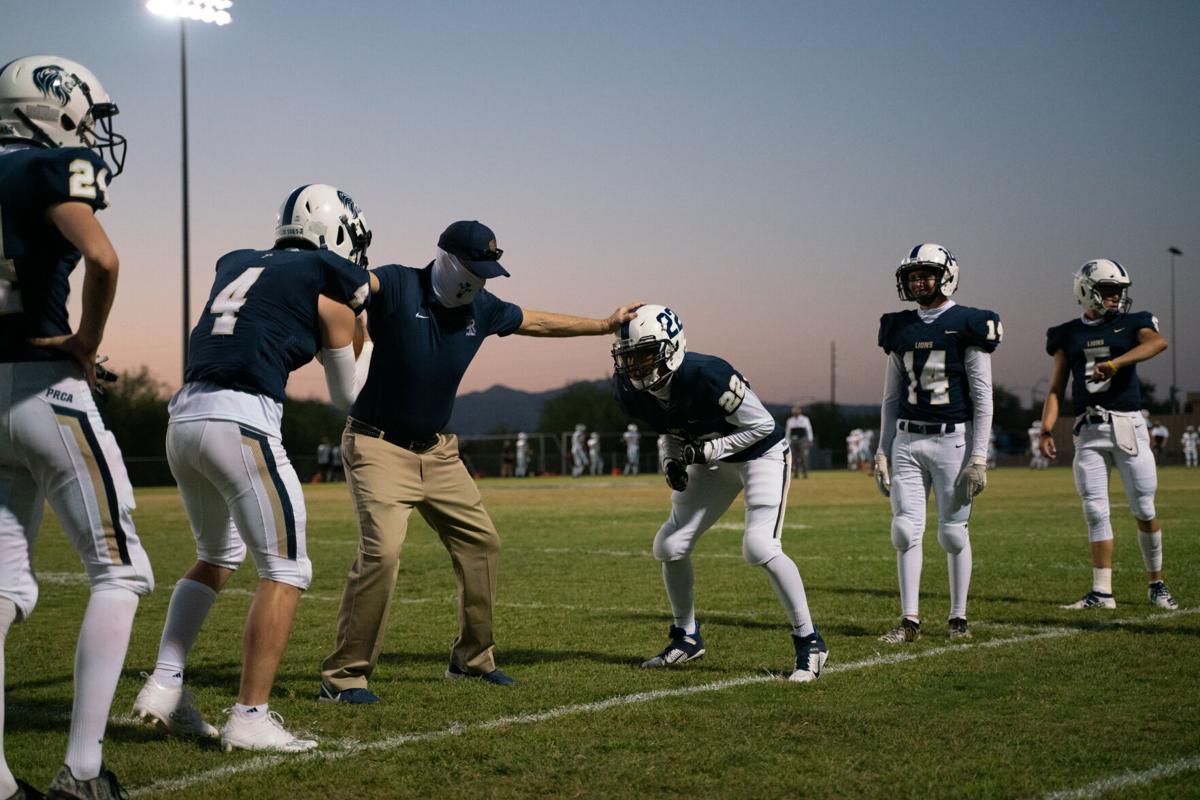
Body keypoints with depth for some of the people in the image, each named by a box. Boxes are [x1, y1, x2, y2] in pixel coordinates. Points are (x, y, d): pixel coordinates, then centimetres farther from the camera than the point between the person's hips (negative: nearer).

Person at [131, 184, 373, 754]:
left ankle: (163, 686, 19)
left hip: (184, 418, 7)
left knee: (217, 557, 25)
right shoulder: (331, 292, 3)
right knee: (285, 571, 1)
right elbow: (345, 397, 14)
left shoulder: (235, 265, 20)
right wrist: (361, 337, 33)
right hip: (240, 423, -7)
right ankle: (250, 716, -3)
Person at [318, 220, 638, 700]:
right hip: (379, 446, -7)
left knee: (480, 543, 11)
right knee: (381, 551, -22)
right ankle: (343, 675, -11)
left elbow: (539, 322, 21)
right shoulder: (396, 286, -14)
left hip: (438, 450, 7)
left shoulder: (482, 308, 5)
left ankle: (472, 657, 29)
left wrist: (605, 325, 28)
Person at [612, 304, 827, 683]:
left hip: (761, 453, -7)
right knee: (670, 546, 2)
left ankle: (809, 642, -9)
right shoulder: (633, 392, -14)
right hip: (711, 458, 7)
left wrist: (705, 451, -29)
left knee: (759, 546, -23)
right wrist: (673, 461, -13)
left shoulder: (706, 377, -36)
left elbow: (762, 425, -24)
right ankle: (687, 638, 23)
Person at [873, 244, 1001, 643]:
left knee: (953, 532, 1)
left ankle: (958, 617, 14)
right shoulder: (900, 329, 10)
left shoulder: (967, 325, -4)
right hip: (907, 440, 4)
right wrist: (882, 452, 11)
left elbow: (982, 397, -5)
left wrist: (979, 456, -10)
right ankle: (910, 620, 3)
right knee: (905, 529, -2)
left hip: (952, 440, -4)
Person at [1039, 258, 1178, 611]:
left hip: (1128, 425, -2)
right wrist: (1047, 427, -3)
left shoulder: (1131, 324, 5)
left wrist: (1115, 363, -32)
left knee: (1144, 510, 2)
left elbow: (1157, 342, -18)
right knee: (1095, 511, -1)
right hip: (1088, 430, 2)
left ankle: (1156, 584, 18)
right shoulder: (1069, 334, 11)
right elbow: (1057, 386, 10)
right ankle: (1102, 592, 4)